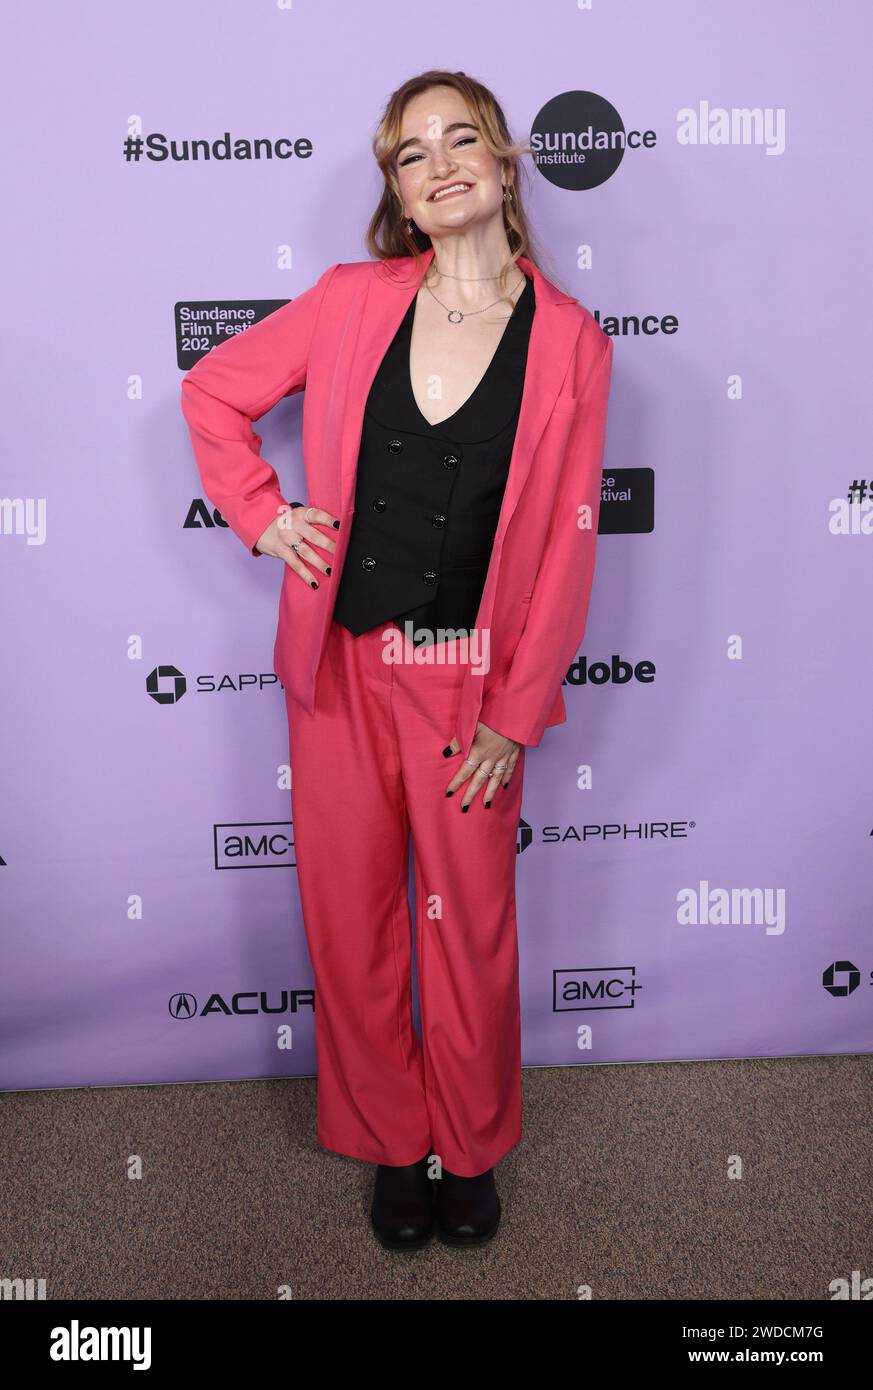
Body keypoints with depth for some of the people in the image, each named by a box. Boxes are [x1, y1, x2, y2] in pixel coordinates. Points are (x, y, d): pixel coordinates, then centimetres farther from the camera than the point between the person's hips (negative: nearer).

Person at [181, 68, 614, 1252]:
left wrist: (514, 716, -7)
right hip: (342, 668, 2)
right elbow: (212, 390, 13)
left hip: (468, 681, -1)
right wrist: (262, 512, 0)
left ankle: (470, 1151, 37)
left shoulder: (570, 343, -3)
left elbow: (566, 546, -4)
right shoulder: (351, 301, 1)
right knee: (351, 922, 12)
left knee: (470, 928, 11)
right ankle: (389, 1143, 36)